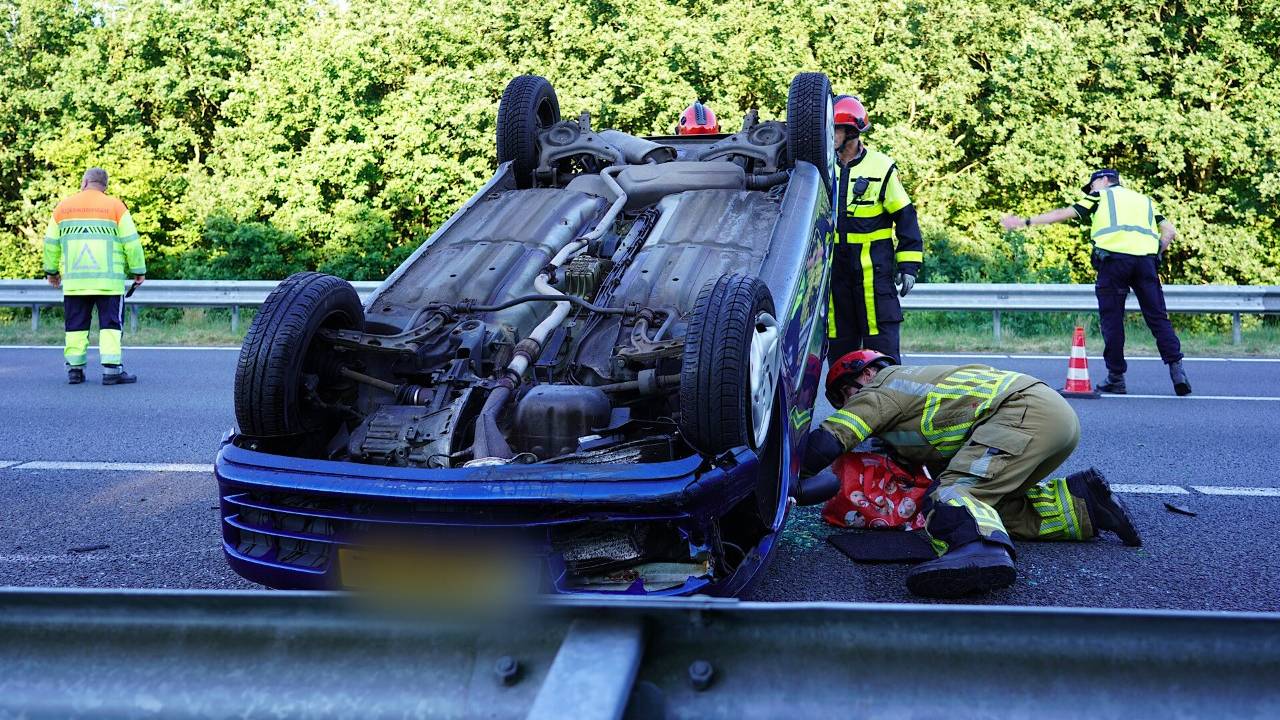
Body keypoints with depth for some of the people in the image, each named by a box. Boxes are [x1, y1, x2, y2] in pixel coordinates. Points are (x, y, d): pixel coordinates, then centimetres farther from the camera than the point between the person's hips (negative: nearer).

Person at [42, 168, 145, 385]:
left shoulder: (63, 207, 9)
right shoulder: (115, 206, -1)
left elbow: (51, 243, 14)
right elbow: (131, 242, -3)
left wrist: (51, 271, 27)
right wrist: (138, 270, 7)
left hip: (74, 281, 3)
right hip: (108, 280, -3)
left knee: (76, 325, 10)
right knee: (110, 324, 1)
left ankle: (75, 369, 10)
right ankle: (111, 369, -7)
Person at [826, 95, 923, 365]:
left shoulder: (881, 167, -1)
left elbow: (904, 216, 0)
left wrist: (909, 265, -5)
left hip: (873, 267, -4)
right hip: (833, 267, 4)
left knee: (881, 339, -4)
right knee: (838, 340, 9)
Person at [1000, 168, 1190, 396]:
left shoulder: (1100, 196, 20)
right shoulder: (1145, 200, 31)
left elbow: (1063, 214, 15)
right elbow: (1169, 230, 19)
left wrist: (1025, 222, 17)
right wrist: (1156, 254, 18)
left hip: (1113, 258, -3)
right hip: (1145, 260, 3)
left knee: (1111, 318, 3)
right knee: (1158, 317, 6)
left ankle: (1116, 378, 5)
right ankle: (1176, 368, -5)